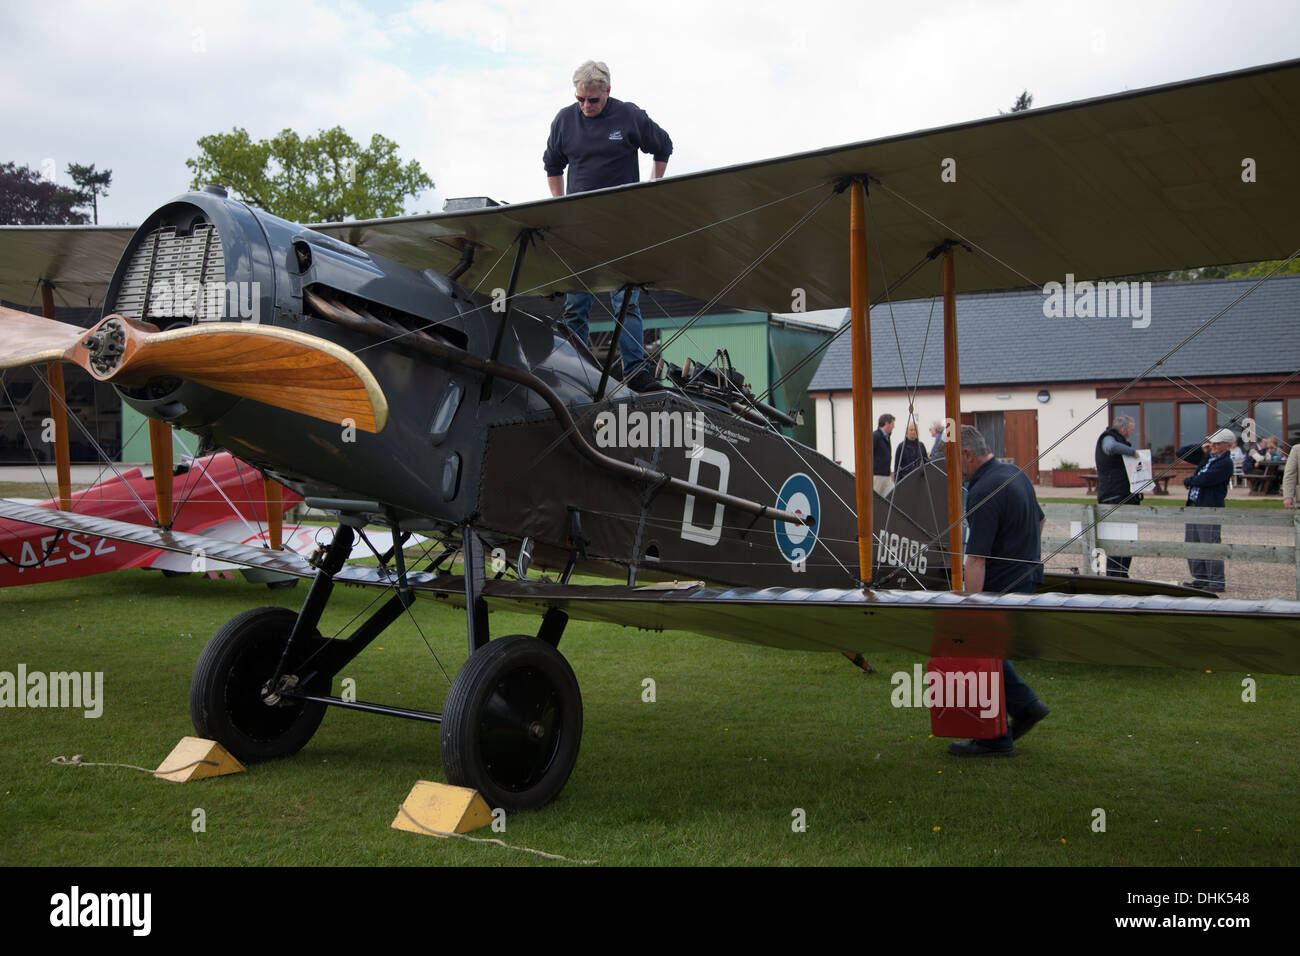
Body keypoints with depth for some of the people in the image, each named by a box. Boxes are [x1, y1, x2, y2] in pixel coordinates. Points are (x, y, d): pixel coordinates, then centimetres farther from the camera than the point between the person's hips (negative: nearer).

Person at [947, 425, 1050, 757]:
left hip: (1001, 588, -10)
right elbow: (1039, 520, 24)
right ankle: (1024, 704, 22)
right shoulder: (1014, 473, 8)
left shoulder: (984, 493, -24)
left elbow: (976, 559, -27)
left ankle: (995, 740, 10)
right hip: (1026, 577, 10)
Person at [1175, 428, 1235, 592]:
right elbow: (1180, 454, 20)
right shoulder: (1206, 456, 15)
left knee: (1210, 545, -8)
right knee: (1192, 544, 13)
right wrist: (1200, 447, 8)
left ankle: (1216, 583, -1)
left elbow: (1203, 480, -20)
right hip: (1193, 506, 9)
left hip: (1209, 508, -9)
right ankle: (1201, 578, 23)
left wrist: (1187, 481, 0)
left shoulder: (1225, 463, -12)